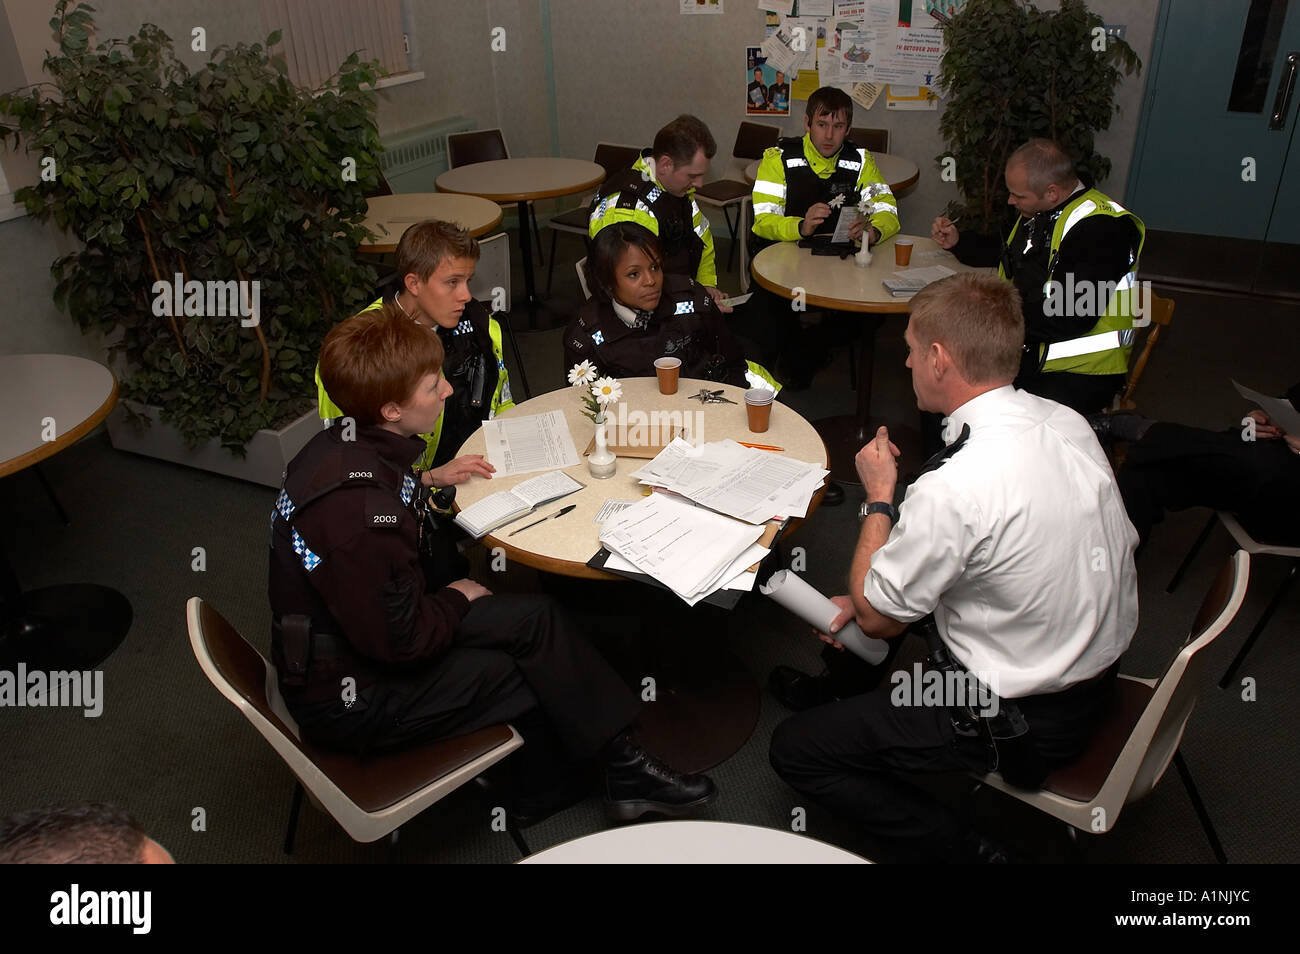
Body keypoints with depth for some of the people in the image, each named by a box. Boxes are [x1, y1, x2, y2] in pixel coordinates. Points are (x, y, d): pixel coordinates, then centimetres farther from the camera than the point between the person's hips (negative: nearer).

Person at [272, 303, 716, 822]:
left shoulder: (344, 447, -3)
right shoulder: (359, 512, -35)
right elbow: (401, 639, -27)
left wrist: (428, 482, 10)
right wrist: (456, 599, -8)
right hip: (350, 700, -9)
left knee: (534, 617, 1)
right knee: (531, 670, -6)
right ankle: (624, 771, 17)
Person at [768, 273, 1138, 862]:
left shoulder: (955, 488, -32)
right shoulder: (1065, 422, -5)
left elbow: (878, 618, -15)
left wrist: (879, 496, -4)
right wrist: (866, 600, 7)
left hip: (1022, 723, -8)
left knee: (794, 750, 0)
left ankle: (964, 851, 6)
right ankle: (841, 690, 44)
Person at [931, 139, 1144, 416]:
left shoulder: (1101, 228, -18)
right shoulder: (1037, 210, 8)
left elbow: (1074, 318, -26)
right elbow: (1007, 252, 31)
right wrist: (957, 241, 16)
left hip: (1078, 372, -8)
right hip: (1025, 346, 8)